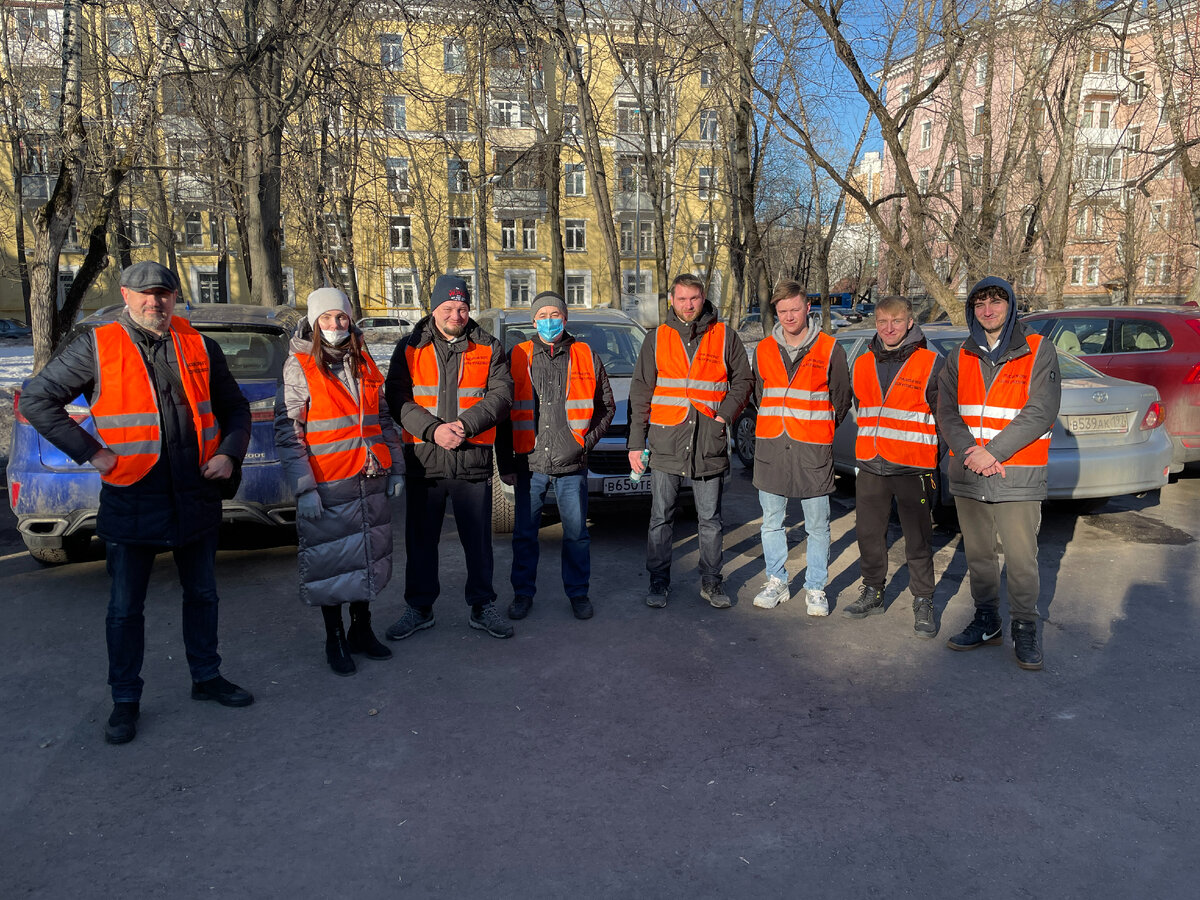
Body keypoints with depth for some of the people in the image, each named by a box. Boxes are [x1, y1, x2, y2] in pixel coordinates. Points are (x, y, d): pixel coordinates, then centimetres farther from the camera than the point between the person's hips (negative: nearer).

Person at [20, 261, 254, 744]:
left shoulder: (199, 346, 4)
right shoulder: (97, 346, -5)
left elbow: (234, 407, 14)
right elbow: (36, 399, -2)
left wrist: (230, 453, -2)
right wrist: (90, 452, -9)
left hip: (196, 497, 3)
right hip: (131, 500, -3)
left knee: (202, 594, 16)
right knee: (125, 608, 8)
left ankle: (207, 677, 34)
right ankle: (125, 701, 24)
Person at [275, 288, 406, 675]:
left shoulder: (364, 363, 11)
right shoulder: (299, 367, -5)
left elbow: (384, 419, 17)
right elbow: (287, 432, -8)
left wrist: (396, 468, 12)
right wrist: (305, 487, -14)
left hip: (371, 483, 5)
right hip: (328, 487, -5)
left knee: (369, 557, 14)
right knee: (331, 563, 4)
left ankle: (361, 629, 30)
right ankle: (334, 640, 21)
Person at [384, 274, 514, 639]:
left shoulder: (489, 349, 6)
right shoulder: (410, 348, 6)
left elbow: (500, 395, -5)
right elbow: (398, 398, -3)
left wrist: (464, 424, -18)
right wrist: (433, 429, -17)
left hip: (474, 461, 0)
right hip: (423, 460, 1)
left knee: (479, 539, 8)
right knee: (420, 540, 11)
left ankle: (482, 607, 24)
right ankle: (419, 608, 27)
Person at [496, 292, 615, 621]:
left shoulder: (586, 358, 5)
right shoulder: (516, 358, 5)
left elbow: (606, 407, 13)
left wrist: (588, 440, -1)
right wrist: (505, 463, 2)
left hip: (572, 464, 0)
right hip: (529, 464, 0)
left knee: (576, 533, 7)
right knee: (524, 534, 8)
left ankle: (578, 593, 23)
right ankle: (523, 594, 24)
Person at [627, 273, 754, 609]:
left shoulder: (724, 337, 5)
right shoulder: (656, 339, 7)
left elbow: (743, 380, 12)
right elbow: (640, 394, 7)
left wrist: (726, 414, -4)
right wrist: (636, 443, 3)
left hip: (709, 445, 0)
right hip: (666, 445, 0)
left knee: (710, 519, 9)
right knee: (661, 518, 6)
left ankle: (711, 582, 22)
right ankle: (659, 583, 19)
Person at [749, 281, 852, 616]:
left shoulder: (829, 349, -1)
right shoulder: (764, 349, 8)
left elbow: (842, 399, 8)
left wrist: (818, 431, 10)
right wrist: (776, 426, 14)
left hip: (813, 449, -3)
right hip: (770, 447, 3)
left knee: (817, 525, 3)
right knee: (771, 521, 10)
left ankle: (815, 589, 16)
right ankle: (777, 582, 25)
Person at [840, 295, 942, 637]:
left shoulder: (931, 363, -4)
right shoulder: (863, 364, 10)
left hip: (913, 467, -5)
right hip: (870, 466, 5)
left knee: (918, 540, 2)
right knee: (868, 533, 13)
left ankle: (923, 603, 15)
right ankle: (872, 593, 29)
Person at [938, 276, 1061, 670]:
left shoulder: (1038, 352, -2)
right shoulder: (961, 358, 9)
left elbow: (1040, 412, -11)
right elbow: (946, 412, 2)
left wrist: (993, 452, -18)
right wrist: (969, 453, -14)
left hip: (1018, 477, -4)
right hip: (968, 474, 4)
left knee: (1021, 559, -1)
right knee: (978, 554, 13)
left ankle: (1025, 630, 16)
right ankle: (987, 621, 28)